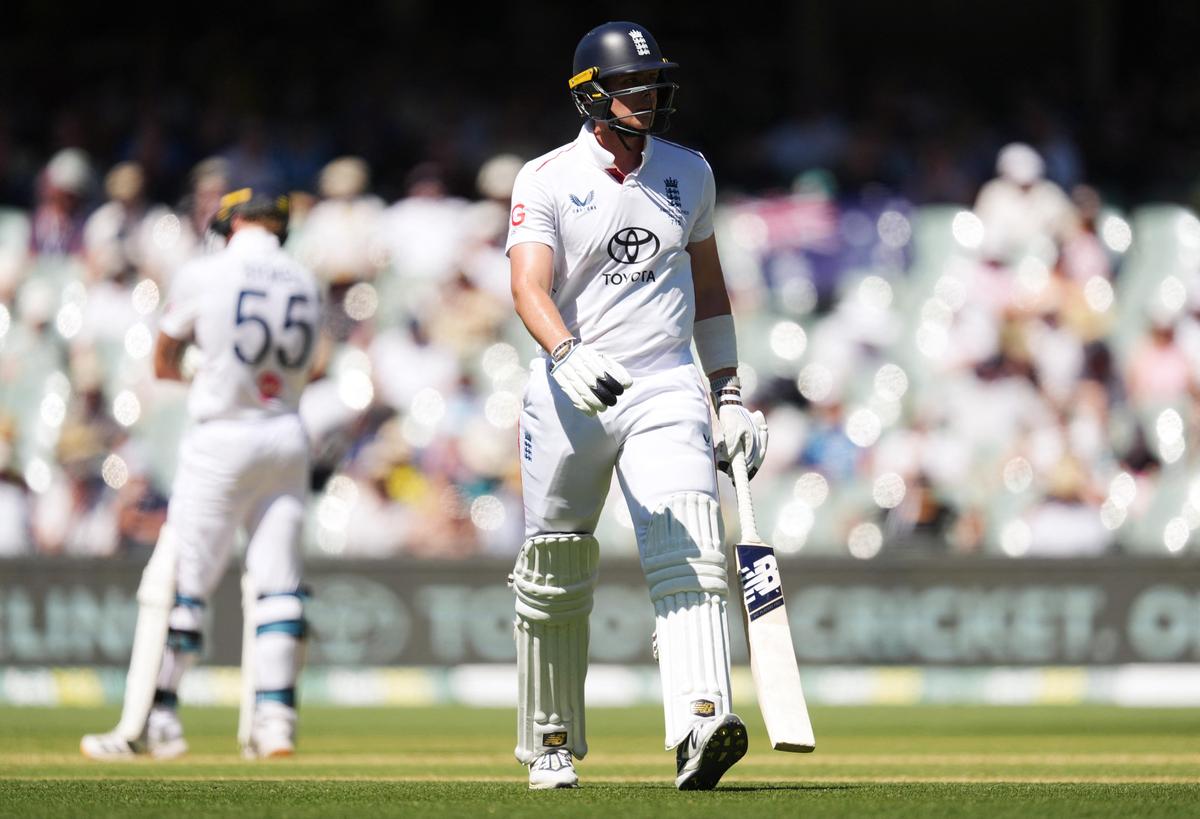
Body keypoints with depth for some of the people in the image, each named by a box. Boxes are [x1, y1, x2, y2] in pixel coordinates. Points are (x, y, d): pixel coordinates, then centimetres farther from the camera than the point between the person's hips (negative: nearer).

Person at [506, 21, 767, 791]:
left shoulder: (688, 173, 10)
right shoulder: (546, 180, -3)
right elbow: (530, 286, -17)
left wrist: (729, 394, 15)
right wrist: (570, 353, -37)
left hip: (667, 389, 1)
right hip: (568, 395, -1)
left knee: (689, 557, -19)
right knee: (555, 582, 7)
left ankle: (700, 726, -35)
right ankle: (552, 744, 23)